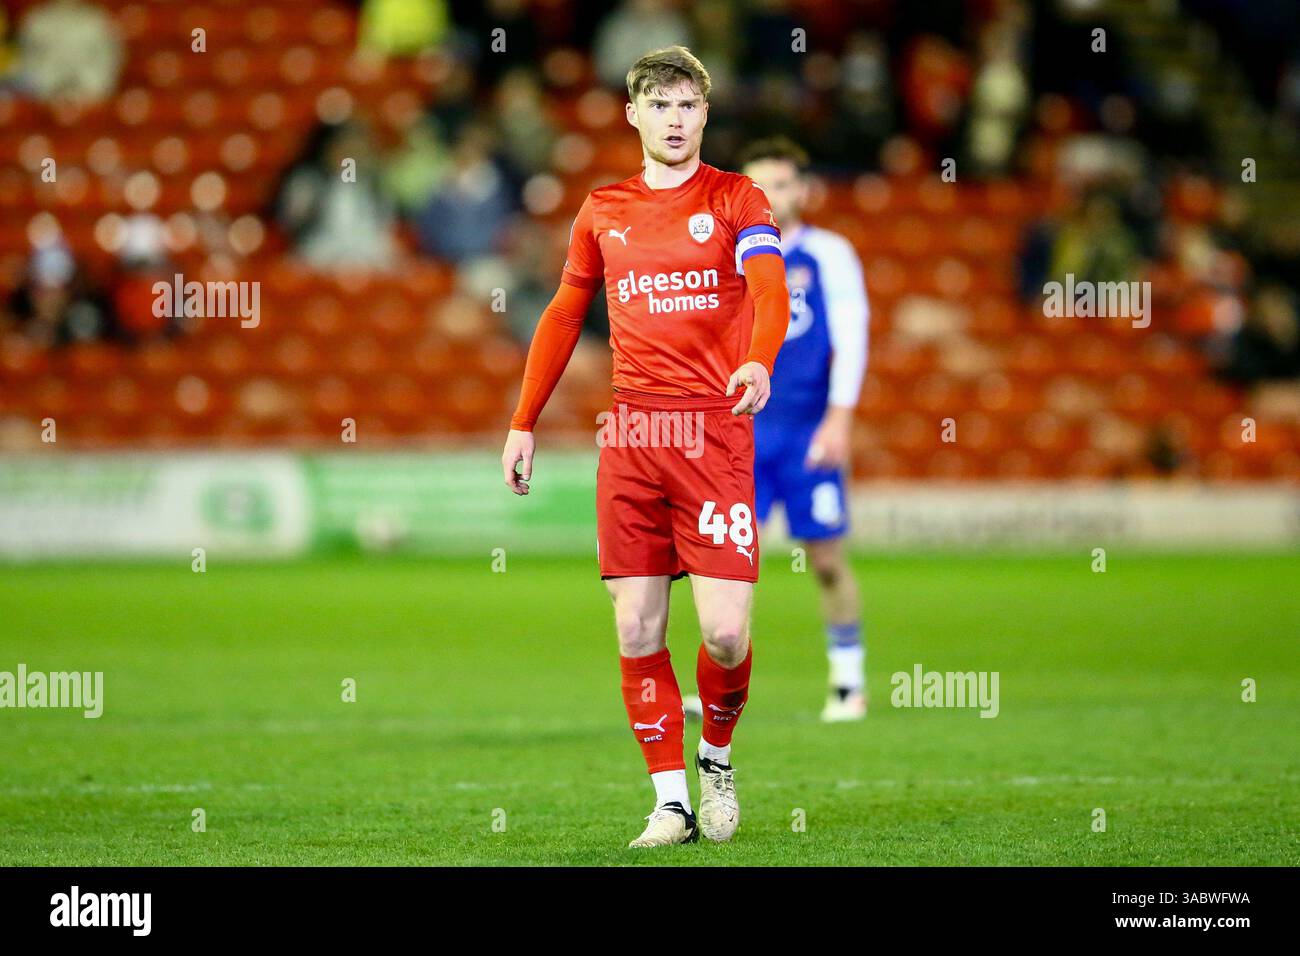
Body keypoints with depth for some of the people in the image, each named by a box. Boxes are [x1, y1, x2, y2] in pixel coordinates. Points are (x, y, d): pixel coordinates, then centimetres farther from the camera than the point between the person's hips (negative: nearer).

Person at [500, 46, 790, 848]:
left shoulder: (737, 200, 3)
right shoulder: (603, 212, 14)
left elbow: (770, 289, -14)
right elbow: (564, 316, 23)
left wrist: (758, 362, -34)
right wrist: (525, 423, 19)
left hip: (715, 433, -3)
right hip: (631, 435, 3)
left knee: (725, 629, -10)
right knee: (637, 631, -2)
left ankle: (717, 757, 18)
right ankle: (672, 802, 6)